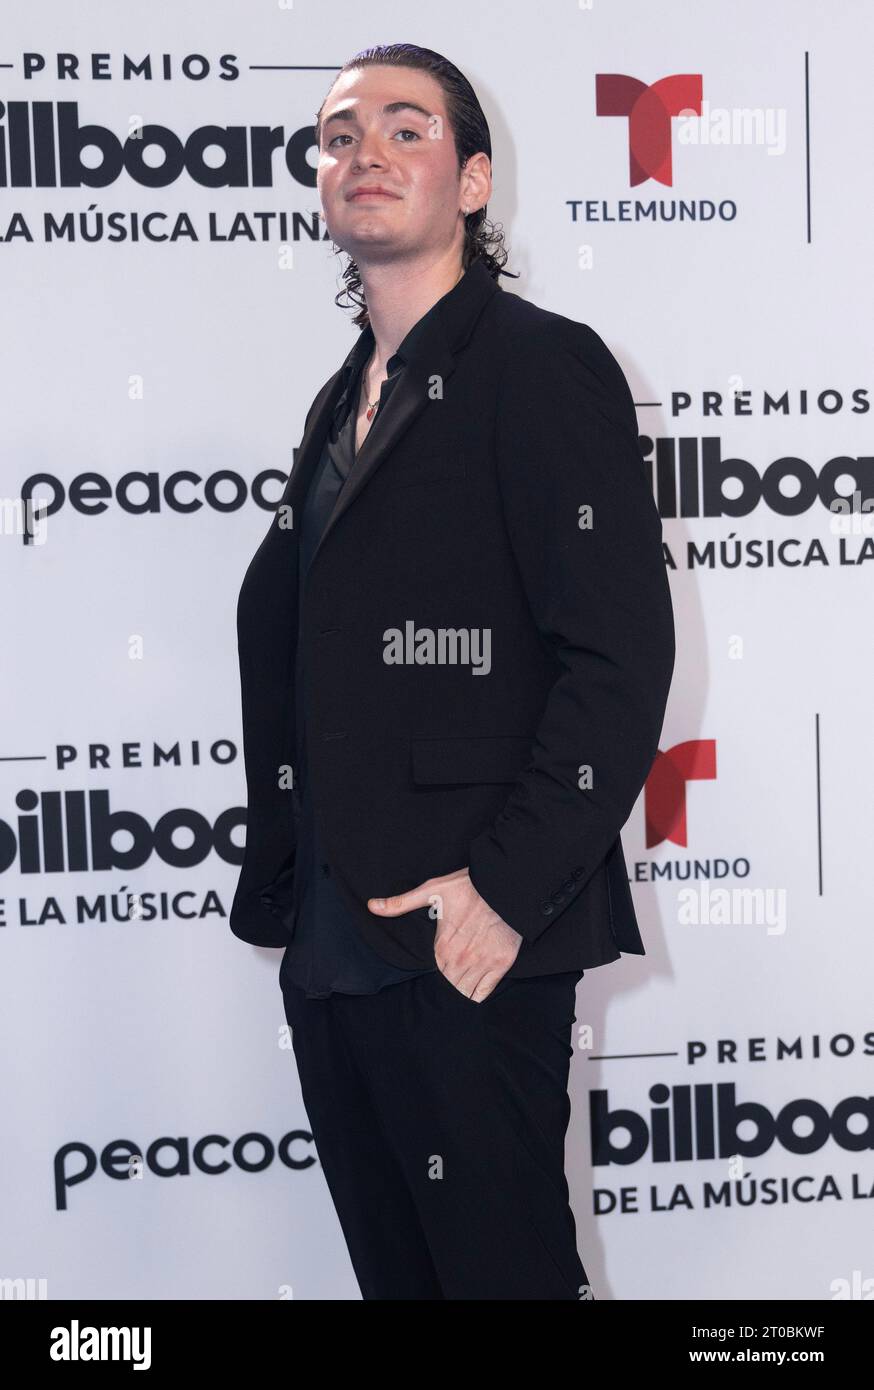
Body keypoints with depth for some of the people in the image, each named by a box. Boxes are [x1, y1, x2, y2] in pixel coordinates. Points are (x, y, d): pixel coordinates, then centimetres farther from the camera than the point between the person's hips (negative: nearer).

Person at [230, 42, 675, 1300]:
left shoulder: (541, 368, -7)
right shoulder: (345, 405, 19)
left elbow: (621, 653, -15)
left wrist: (504, 890, -19)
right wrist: (281, 887, 15)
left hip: (471, 944, -8)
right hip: (332, 940, 8)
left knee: (502, 1265, 0)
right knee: (393, 1266, 14)